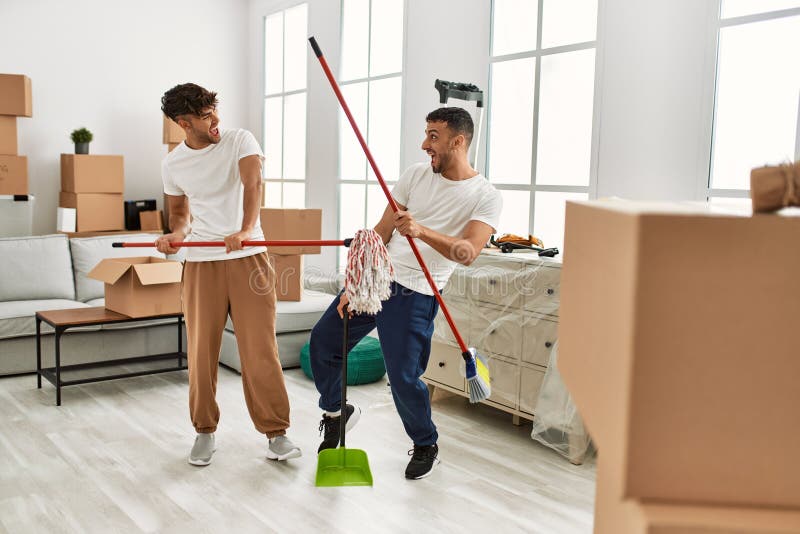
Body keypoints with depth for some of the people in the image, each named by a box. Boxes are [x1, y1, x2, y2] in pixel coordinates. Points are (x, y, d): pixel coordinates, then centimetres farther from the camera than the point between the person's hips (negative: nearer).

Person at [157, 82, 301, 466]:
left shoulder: (240, 141, -4)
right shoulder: (173, 164, 6)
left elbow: (252, 184, -21)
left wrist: (246, 229, -39)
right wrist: (176, 233, -5)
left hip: (248, 259, -2)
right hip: (200, 263, 3)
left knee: (260, 347, -2)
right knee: (201, 349, 5)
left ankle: (275, 432, 10)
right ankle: (205, 431, 22)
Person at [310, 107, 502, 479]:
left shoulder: (486, 197, -8)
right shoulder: (417, 174, 4)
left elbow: (468, 252, -23)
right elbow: (380, 234, 4)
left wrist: (422, 231, -39)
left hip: (414, 295, -5)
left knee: (404, 378, -7)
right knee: (322, 342, 6)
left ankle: (426, 446, 22)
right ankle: (337, 411, 33)